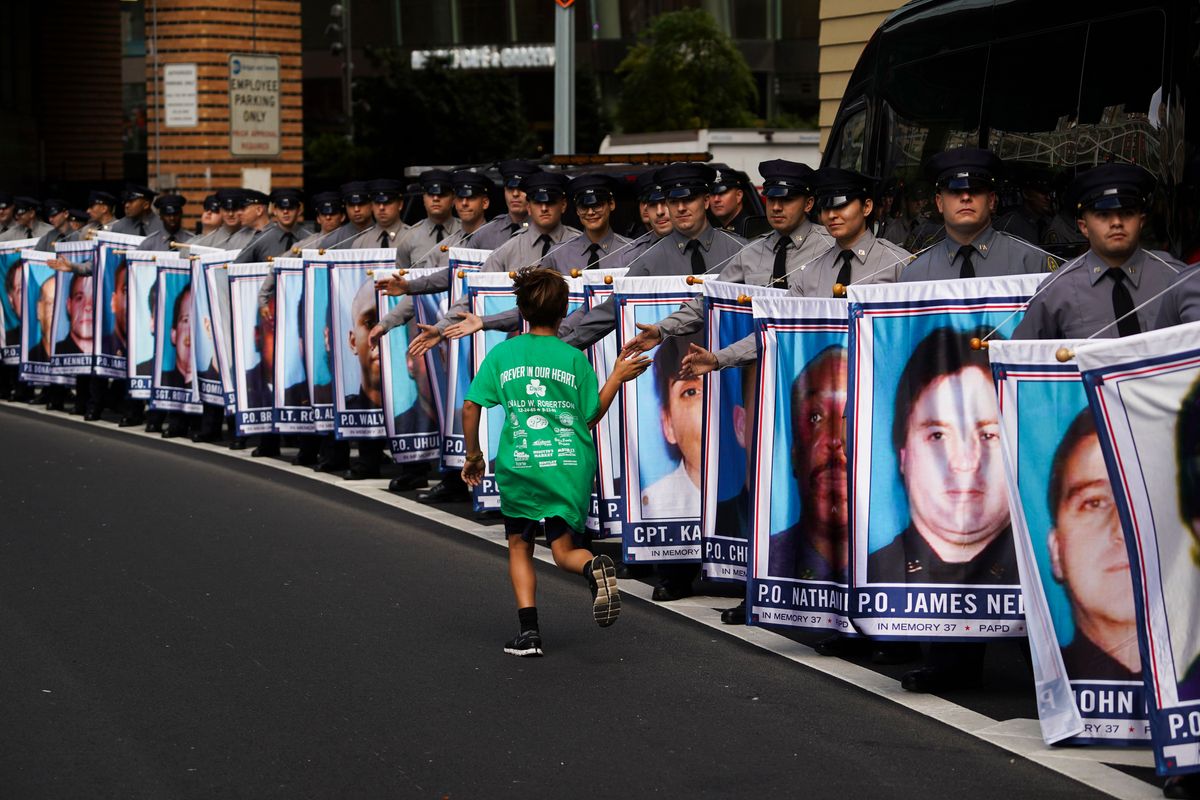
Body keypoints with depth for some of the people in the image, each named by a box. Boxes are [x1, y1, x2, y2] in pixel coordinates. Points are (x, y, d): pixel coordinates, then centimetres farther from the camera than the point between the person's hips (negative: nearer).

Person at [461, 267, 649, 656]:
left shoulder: (502, 353, 2)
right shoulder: (574, 358, 0)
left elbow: (470, 408, -1)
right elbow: (590, 417, 5)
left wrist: (473, 455, 12)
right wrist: (617, 377, 14)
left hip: (518, 466, 0)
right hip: (570, 467, 0)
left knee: (519, 546, 16)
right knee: (565, 550, 9)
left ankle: (528, 630, 3)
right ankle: (595, 567, -27)